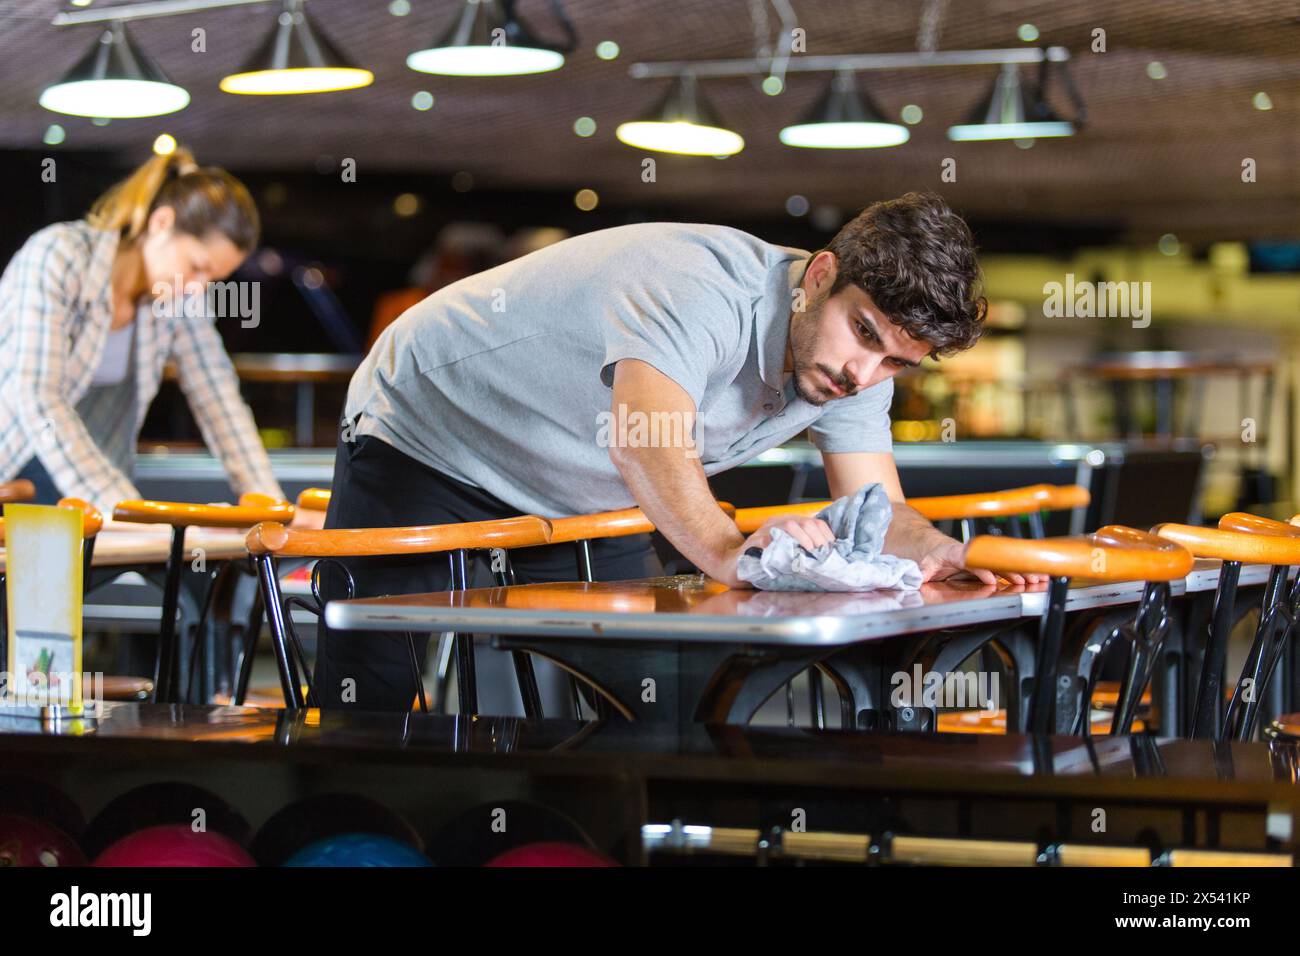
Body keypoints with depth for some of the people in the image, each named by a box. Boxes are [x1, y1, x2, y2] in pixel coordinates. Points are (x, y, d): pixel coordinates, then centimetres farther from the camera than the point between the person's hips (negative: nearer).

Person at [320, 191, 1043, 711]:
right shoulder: (699, 290, -37)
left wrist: (949, 553, -34)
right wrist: (732, 554, -70)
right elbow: (643, 439, -54)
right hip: (425, 439, -7)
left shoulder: (857, 370, -11)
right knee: (376, 694, -14)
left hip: (585, 504, 7)